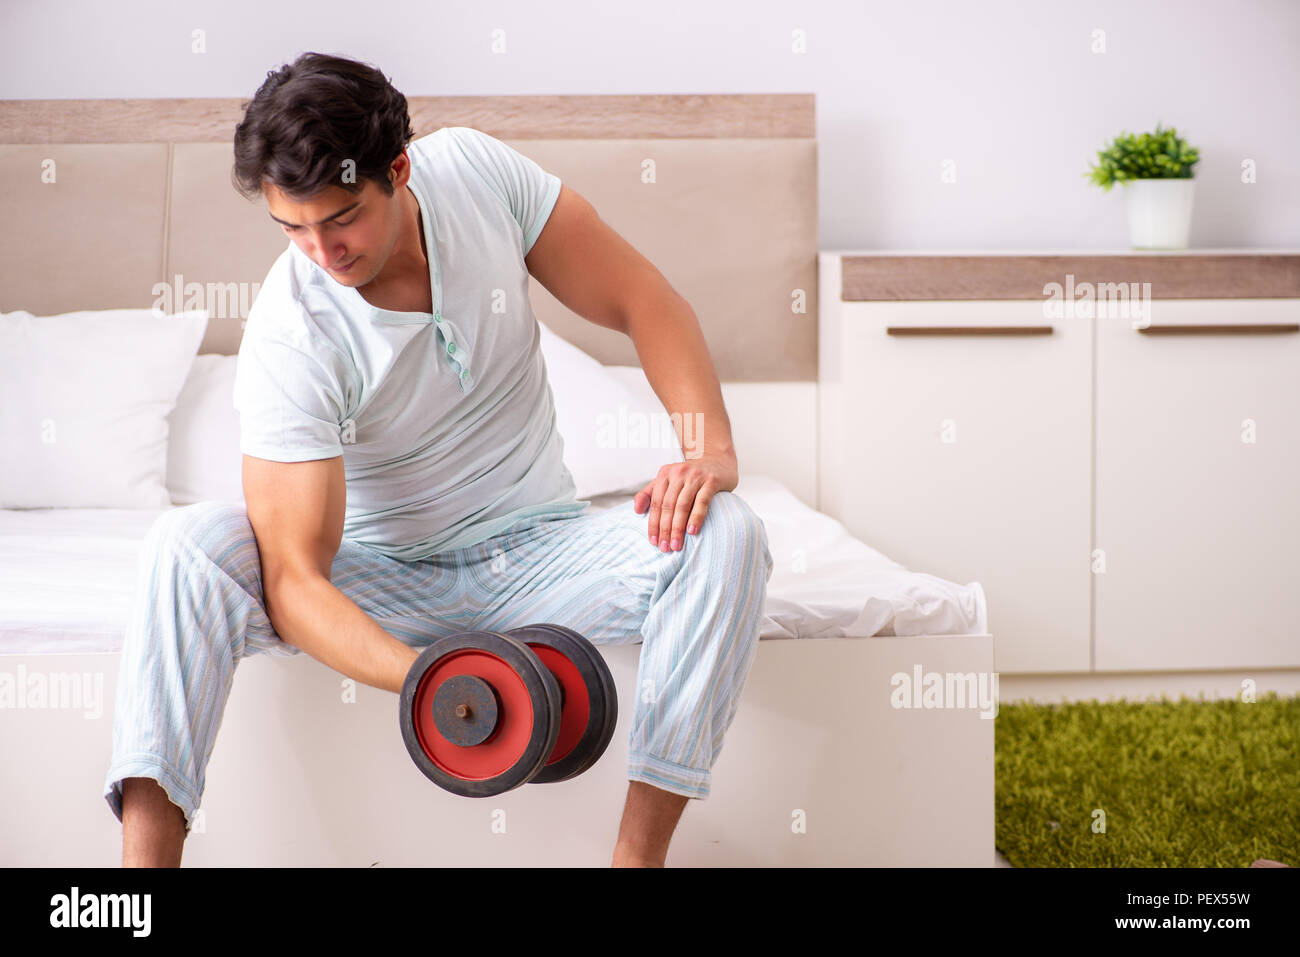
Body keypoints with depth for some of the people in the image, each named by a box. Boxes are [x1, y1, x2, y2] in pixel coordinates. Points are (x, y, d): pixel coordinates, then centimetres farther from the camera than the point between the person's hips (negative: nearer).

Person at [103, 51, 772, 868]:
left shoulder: (474, 169, -15)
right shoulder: (289, 340, -24)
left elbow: (641, 301, -7)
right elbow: (293, 577, -27)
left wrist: (712, 447, -23)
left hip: (538, 554, 3)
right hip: (383, 579, -2)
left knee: (726, 533, -26)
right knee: (187, 546, -29)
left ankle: (640, 855, -26)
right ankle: (146, 859, -33)